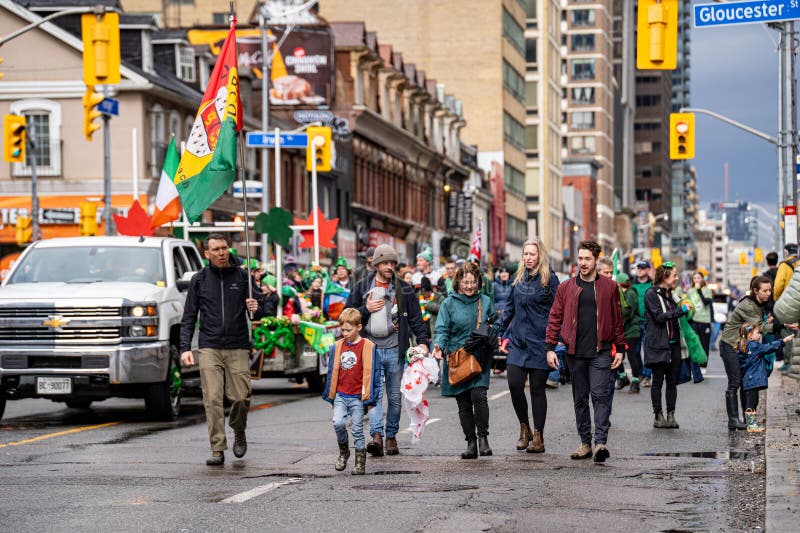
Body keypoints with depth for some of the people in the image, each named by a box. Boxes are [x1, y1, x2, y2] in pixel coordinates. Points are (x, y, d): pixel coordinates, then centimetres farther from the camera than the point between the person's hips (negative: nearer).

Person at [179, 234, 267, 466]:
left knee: (241, 397, -4)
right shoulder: (199, 280, 7)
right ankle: (217, 449, -6)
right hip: (209, 348, 0)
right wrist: (185, 348, -1)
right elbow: (189, 318, 9)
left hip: (238, 347, 0)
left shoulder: (242, 276, 6)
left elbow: (262, 310, 10)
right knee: (212, 399, -9)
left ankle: (239, 433, 26)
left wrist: (256, 309, -14)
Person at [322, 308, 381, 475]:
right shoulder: (337, 346, 7)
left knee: (357, 429, 1)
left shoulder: (367, 346, -5)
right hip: (340, 395, 3)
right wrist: (331, 395, 13)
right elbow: (333, 372, 13)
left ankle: (360, 461, 13)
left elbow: (370, 372, -4)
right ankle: (343, 451, 11)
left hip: (358, 397, -3)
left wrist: (368, 397, -6)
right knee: (338, 423, -13)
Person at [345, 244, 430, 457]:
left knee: (395, 396, 6)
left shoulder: (404, 289, 8)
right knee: (374, 393, -13)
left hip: (395, 349, 1)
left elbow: (415, 317, 7)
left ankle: (391, 436, 15)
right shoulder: (362, 287, 7)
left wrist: (422, 340, -6)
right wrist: (366, 309, -8)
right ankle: (377, 435, -23)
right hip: (371, 349, -1)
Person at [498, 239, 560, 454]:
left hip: (539, 343, -4)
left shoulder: (549, 279, -4)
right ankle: (524, 428, 15)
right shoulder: (519, 278, 12)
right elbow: (510, 308, 19)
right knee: (514, 384, -4)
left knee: (537, 388, 1)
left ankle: (538, 436, 9)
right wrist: (505, 335, 14)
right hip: (518, 342, 4)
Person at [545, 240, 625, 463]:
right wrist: (550, 347, 1)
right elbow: (555, 318, 8)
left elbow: (617, 319, 9)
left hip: (600, 352, -2)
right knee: (580, 399, 7)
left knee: (600, 395, -11)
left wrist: (620, 348, 6)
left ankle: (600, 442, -15)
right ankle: (585, 443, 14)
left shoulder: (609, 287, 6)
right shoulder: (566, 288, 8)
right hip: (575, 353, 2)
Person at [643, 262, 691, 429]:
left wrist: (685, 311, 11)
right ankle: (658, 417, 3)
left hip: (673, 343, 7)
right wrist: (680, 311, -19)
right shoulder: (651, 294, -6)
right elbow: (659, 316, -16)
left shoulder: (670, 294, 18)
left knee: (672, 381, 5)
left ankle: (671, 415, 8)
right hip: (658, 345, -7)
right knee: (658, 380, -1)